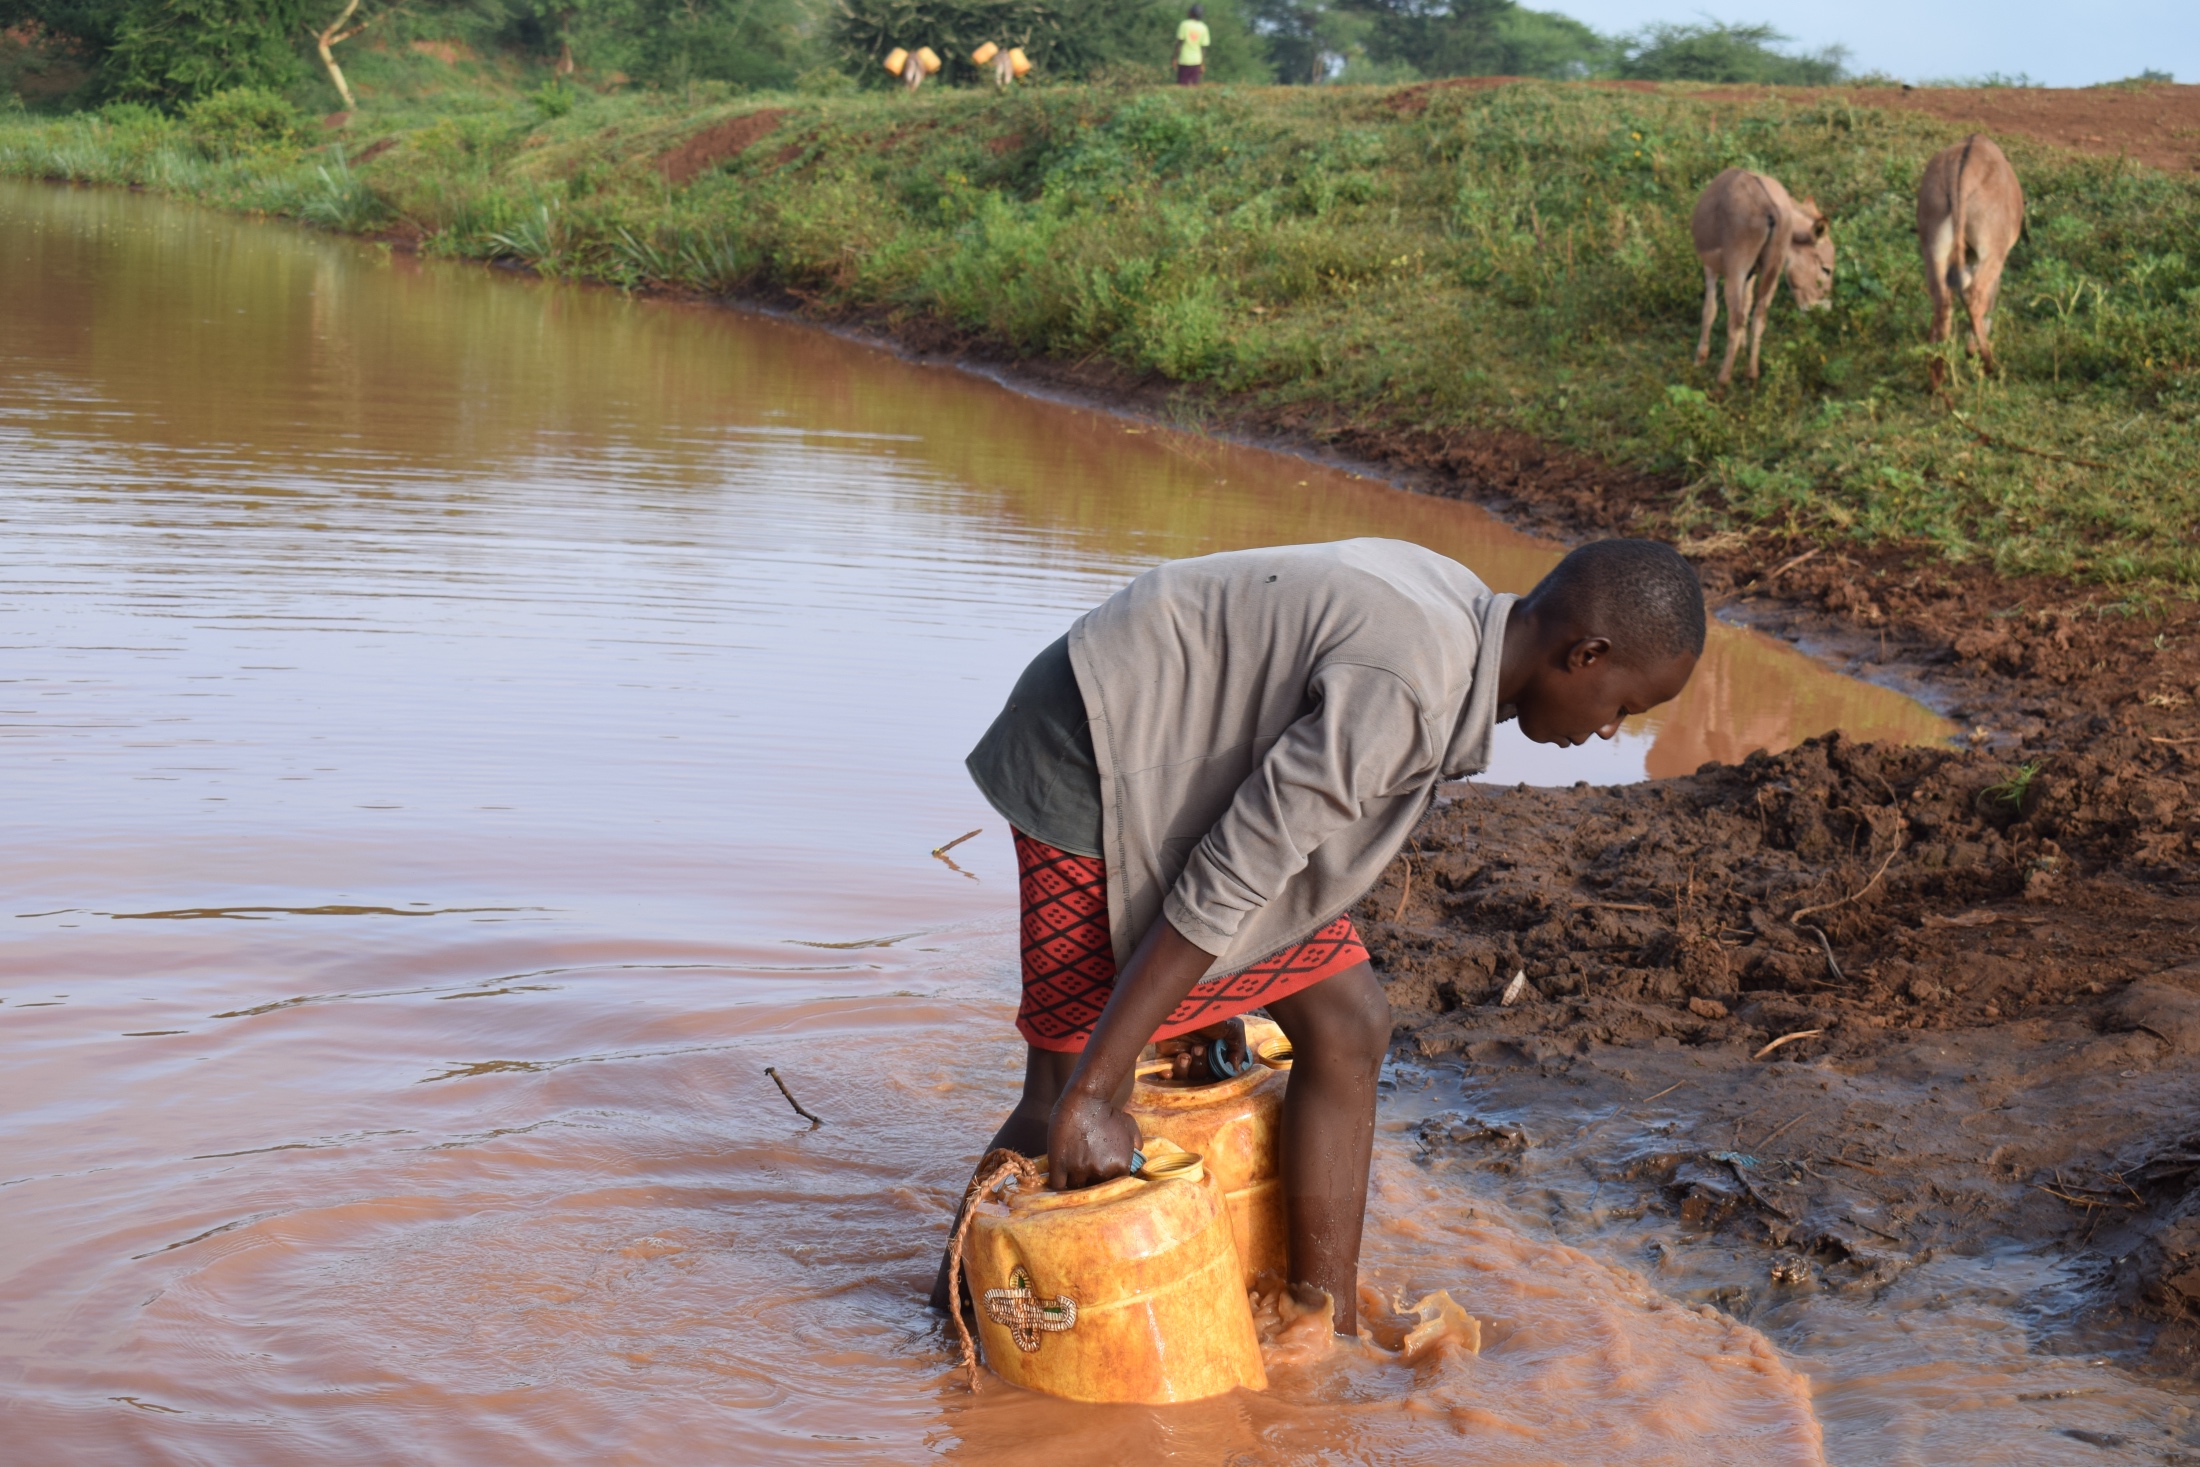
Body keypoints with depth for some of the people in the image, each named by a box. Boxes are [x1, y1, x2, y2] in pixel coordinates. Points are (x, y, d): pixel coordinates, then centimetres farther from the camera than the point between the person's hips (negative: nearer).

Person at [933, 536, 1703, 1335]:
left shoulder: (1459, 607, 0)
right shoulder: (1410, 691, -30)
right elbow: (1222, 889, -29)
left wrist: (1203, 995, 19)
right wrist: (1091, 1096, -26)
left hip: (1186, 762, 10)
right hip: (1096, 761, -10)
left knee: (1347, 1025, 5)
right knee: (1068, 1091, -8)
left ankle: (1326, 1331, 10)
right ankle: (959, 1309, 16)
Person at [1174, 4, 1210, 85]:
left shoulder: (1185, 24, -7)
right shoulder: (1203, 28, 1)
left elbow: (1179, 43, -8)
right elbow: (1203, 47, 2)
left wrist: (1175, 58, -1)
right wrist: (1203, 64, 8)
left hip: (1184, 60, -3)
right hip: (1196, 60, 3)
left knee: (1182, 85, -1)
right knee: (1193, 85, 6)